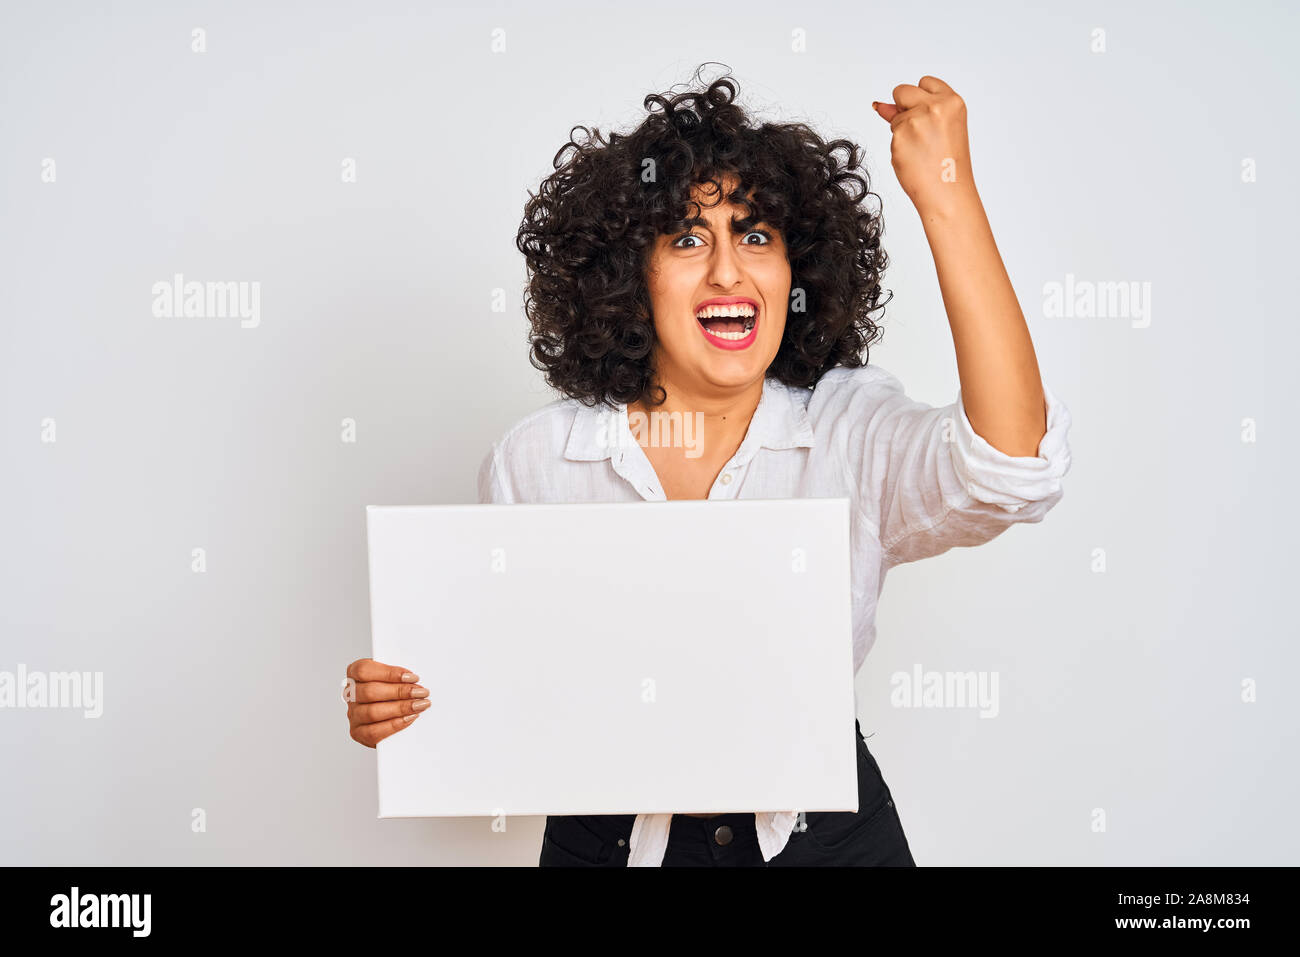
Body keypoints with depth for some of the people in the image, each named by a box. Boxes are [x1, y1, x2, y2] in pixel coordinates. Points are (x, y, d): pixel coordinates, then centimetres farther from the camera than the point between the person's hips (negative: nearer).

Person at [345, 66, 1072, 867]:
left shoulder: (854, 432, -11)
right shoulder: (533, 461, -8)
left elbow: (1013, 468, -31)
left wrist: (946, 194, -32)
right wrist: (403, 707, -22)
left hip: (825, 834, 0)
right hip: (609, 838, 1)